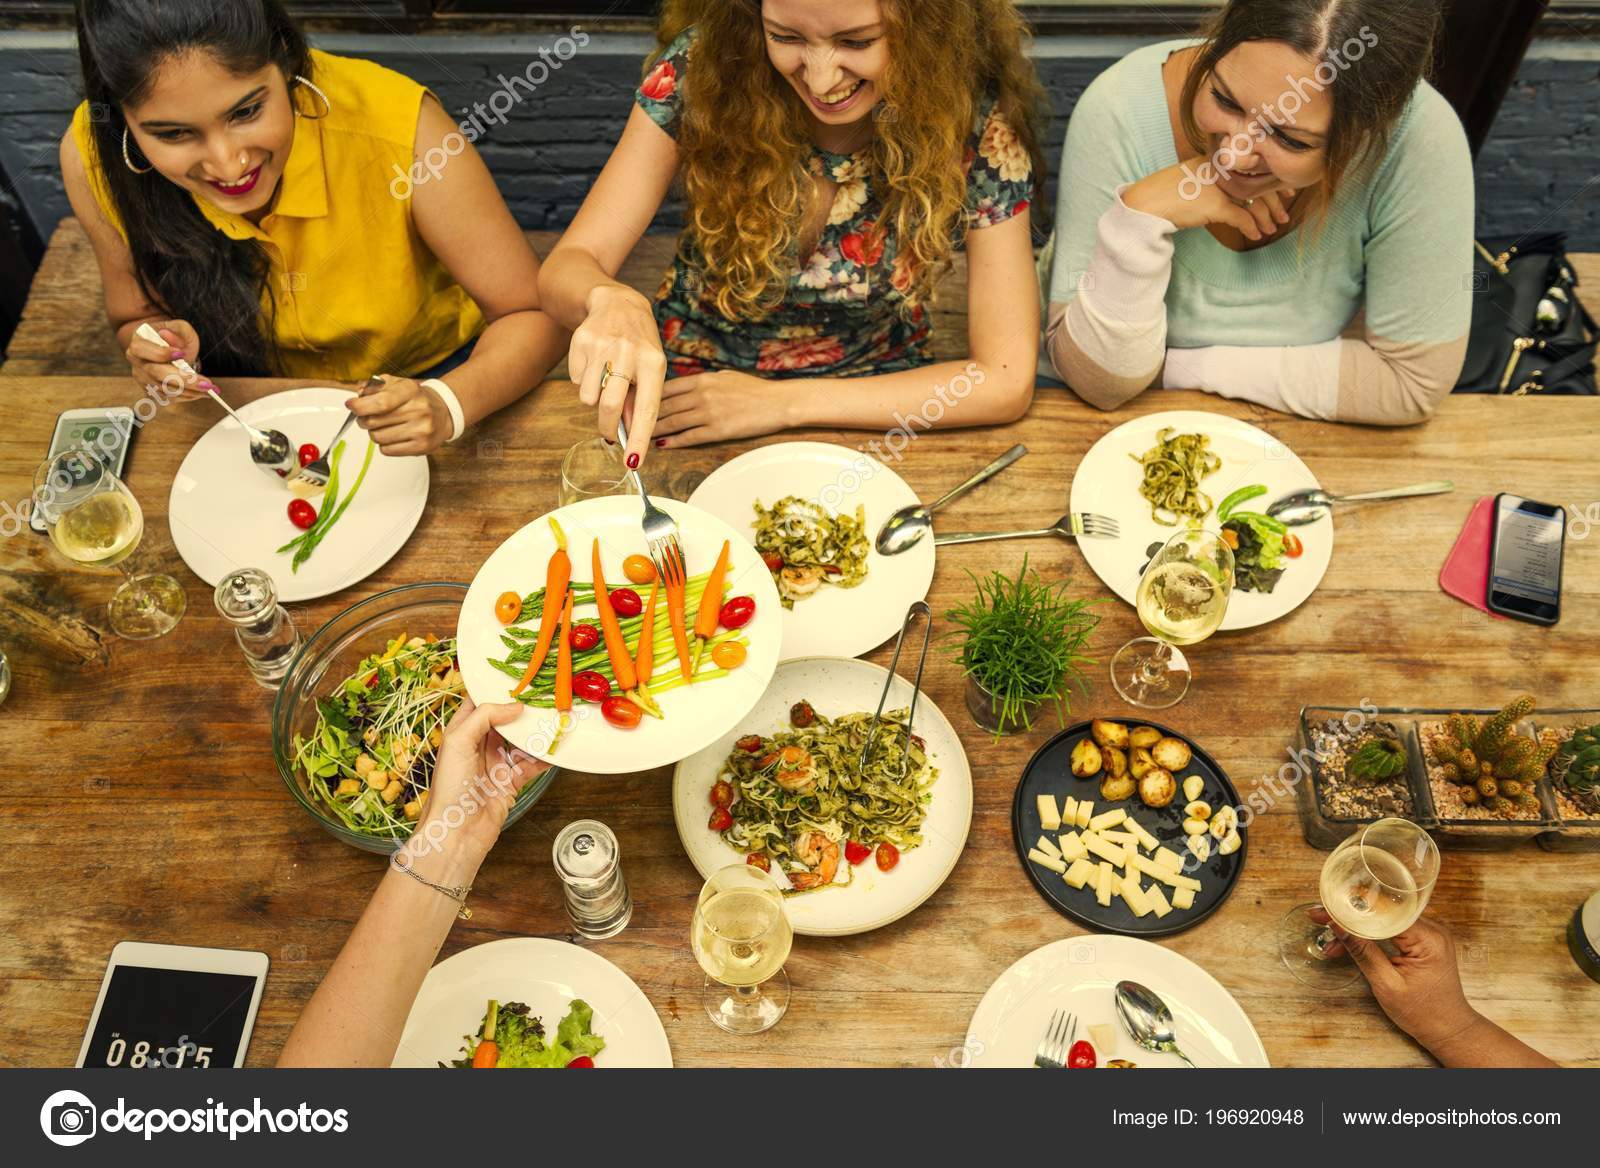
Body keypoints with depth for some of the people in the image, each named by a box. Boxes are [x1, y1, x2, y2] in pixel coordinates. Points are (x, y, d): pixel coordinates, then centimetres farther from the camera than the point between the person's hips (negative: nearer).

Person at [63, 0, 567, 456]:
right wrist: (162, 354, -25)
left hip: (423, 376, -1)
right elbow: (138, 318, -2)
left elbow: (533, 315, -23)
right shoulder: (93, 158, -21)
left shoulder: (400, 128, -31)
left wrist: (447, 405, -42)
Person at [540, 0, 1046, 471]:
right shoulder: (700, 68, -16)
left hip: (867, 419, 1)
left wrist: (785, 402, -20)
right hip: (687, 399, 0)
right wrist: (610, 300, -40)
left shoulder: (979, 125, -18)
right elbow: (566, 267, -14)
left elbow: (1004, 380, -18)